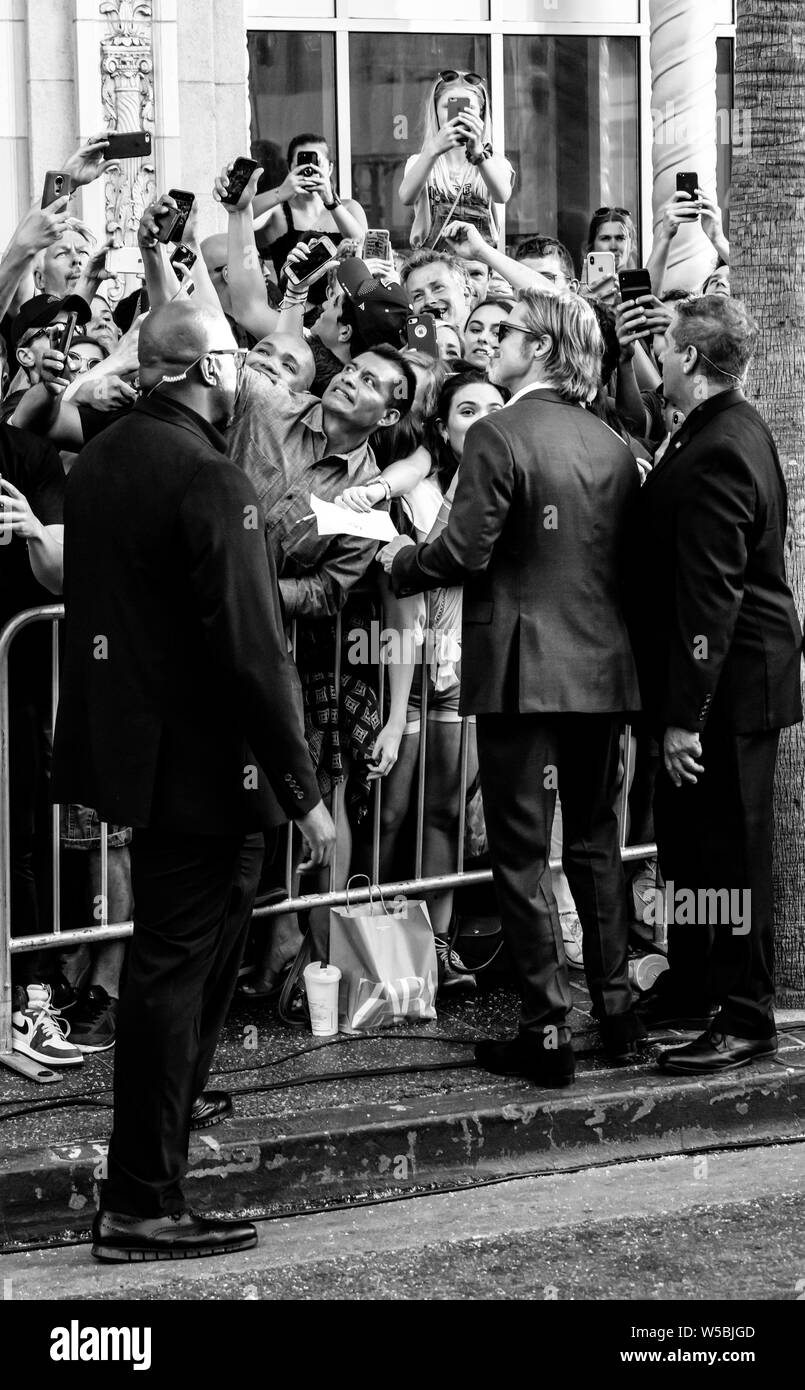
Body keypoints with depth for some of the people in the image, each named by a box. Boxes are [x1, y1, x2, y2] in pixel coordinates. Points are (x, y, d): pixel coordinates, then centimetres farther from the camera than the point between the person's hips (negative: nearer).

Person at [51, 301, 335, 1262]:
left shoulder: (97, 463, 6)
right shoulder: (207, 479, -21)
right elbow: (250, 648, -23)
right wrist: (303, 791, -19)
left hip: (124, 742, 9)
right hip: (199, 760, -9)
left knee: (194, 934, 29)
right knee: (177, 960, -3)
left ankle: (176, 1095, 49)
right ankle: (139, 1207, 1)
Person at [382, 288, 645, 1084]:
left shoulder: (498, 437, -13)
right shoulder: (611, 446, 7)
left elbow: (462, 554, -15)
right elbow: (627, 557, 12)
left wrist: (399, 562, 3)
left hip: (523, 672, -6)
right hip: (602, 669, 6)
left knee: (521, 853, 0)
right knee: (594, 839, 17)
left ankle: (547, 1033, 1)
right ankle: (616, 1011, 22)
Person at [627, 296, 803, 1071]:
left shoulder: (718, 454, -22)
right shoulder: (726, 431, 10)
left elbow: (709, 594, -25)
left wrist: (685, 714, -24)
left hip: (728, 688, -10)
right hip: (720, 685, 10)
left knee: (726, 852, -2)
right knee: (686, 840, 19)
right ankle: (690, 988, 32)